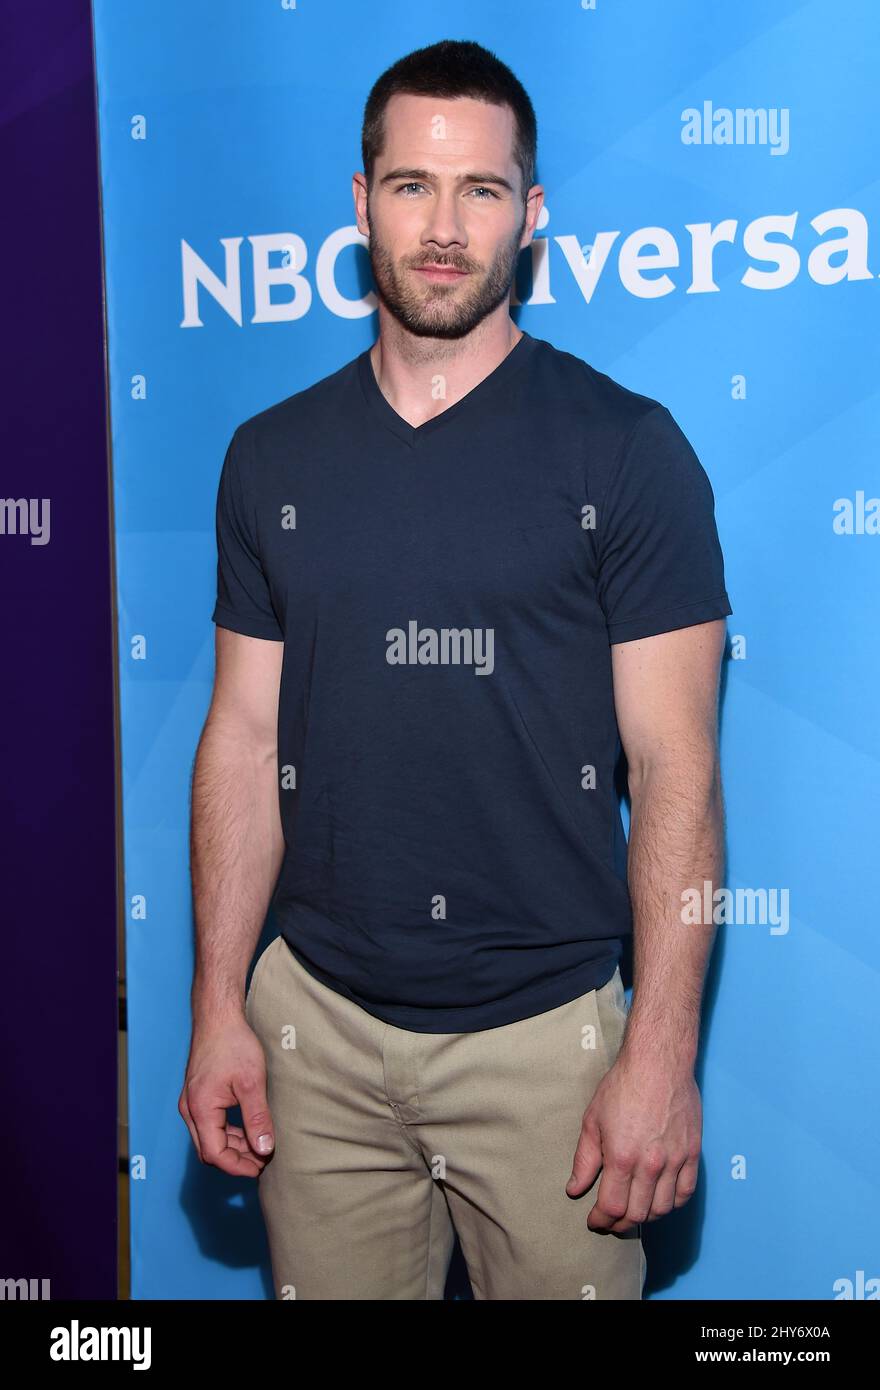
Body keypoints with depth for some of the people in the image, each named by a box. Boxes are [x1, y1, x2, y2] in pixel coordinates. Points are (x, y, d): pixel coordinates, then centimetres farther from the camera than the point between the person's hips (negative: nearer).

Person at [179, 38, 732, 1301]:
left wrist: (663, 1053, -11)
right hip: (319, 1020, 3)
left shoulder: (627, 449, -5)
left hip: (548, 1026, -2)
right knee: (331, 1289, 15)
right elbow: (246, 740, 6)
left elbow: (674, 767, -7)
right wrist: (218, 1007, 3)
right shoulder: (272, 457, 4)